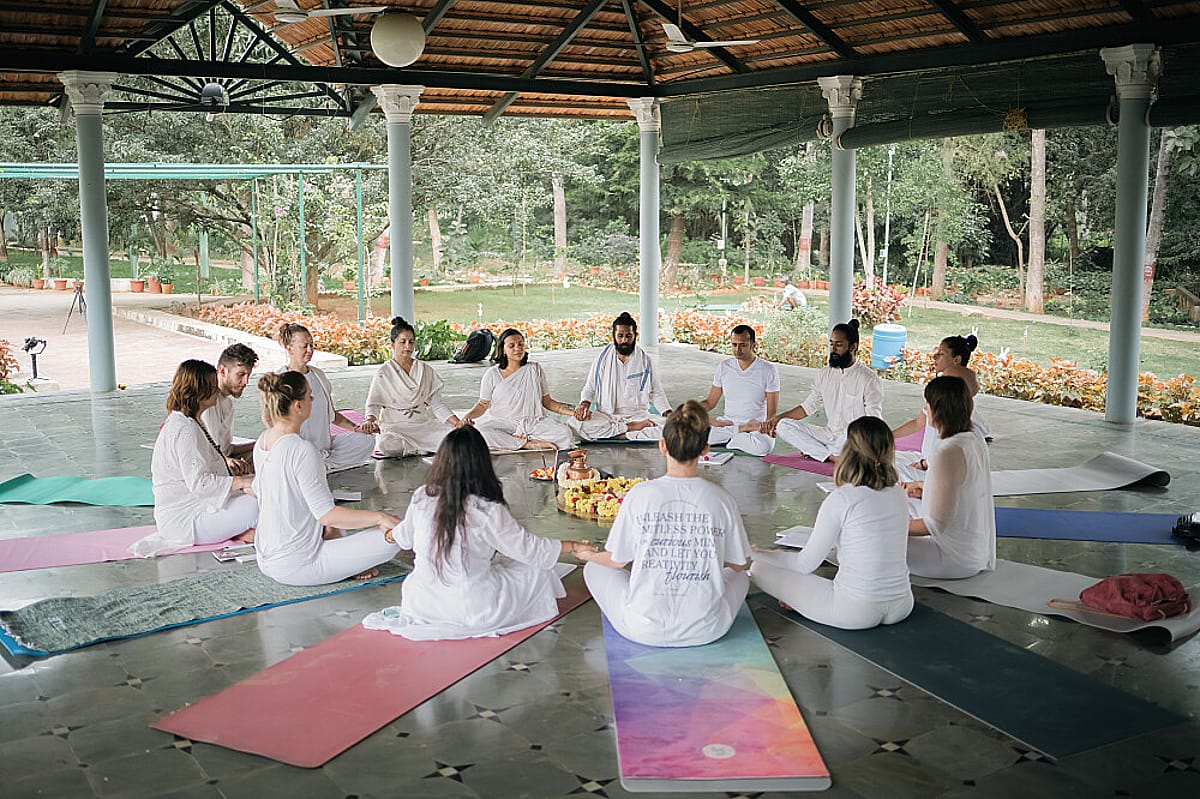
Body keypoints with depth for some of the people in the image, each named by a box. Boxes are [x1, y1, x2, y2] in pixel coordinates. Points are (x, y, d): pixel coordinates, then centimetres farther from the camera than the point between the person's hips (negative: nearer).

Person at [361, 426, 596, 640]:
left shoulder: (421, 498, -8)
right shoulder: (487, 511, -23)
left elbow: (405, 536, 12)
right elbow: (529, 549, -14)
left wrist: (390, 535, 37)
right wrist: (574, 547, 0)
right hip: (471, 611, -5)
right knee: (537, 571, 9)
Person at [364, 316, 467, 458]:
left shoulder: (424, 370, 11)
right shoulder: (384, 373, 1)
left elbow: (437, 403, 10)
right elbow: (373, 404, 0)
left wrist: (457, 422, -3)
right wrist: (370, 420, -23)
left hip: (422, 424, 4)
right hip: (394, 426, -3)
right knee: (385, 444, -37)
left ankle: (408, 448, -5)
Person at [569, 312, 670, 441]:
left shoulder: (645, 360, 5)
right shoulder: (602, 359, 5)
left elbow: (657, 393, 11)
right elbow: (590, 388, 13)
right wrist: (585, 403, -10)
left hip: (637, 415, -1)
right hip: (605, 415, 1)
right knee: (574, 423, -31)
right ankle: (630, 428, -24)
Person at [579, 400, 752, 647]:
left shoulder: (639, 495, -10)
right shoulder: (721, 499, -8)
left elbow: (617, 561, 2)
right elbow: (739, 564, 5)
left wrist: (589, 555, 25)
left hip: (643, 630, -1)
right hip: (705, 631, 2)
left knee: (595, 569, 25)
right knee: (739, 576, 32)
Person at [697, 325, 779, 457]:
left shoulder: (768, 370, -3)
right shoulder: (724, 367, 7)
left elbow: (772, 412, -4)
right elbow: (710, 403, 12)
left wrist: (767, 426, -25)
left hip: (756, 426, -2)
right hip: (727, 422, 3)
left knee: (763, 446, -39)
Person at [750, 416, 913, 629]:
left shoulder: (841, 500, -14)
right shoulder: (900, 494, 4)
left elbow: (806, 564, -7)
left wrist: (754, 554, 6)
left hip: (856, 612, -6)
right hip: (901, 607, 6)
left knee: (760, 569, 1)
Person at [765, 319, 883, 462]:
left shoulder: (869, 379, -8)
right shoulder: (825, 374, 10)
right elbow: (809, 406, 17)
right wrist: (777, 418, 8)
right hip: (828, 434, 6)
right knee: (783, 426, -10)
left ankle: (816, 451, -13)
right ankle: (831, 456, -19)